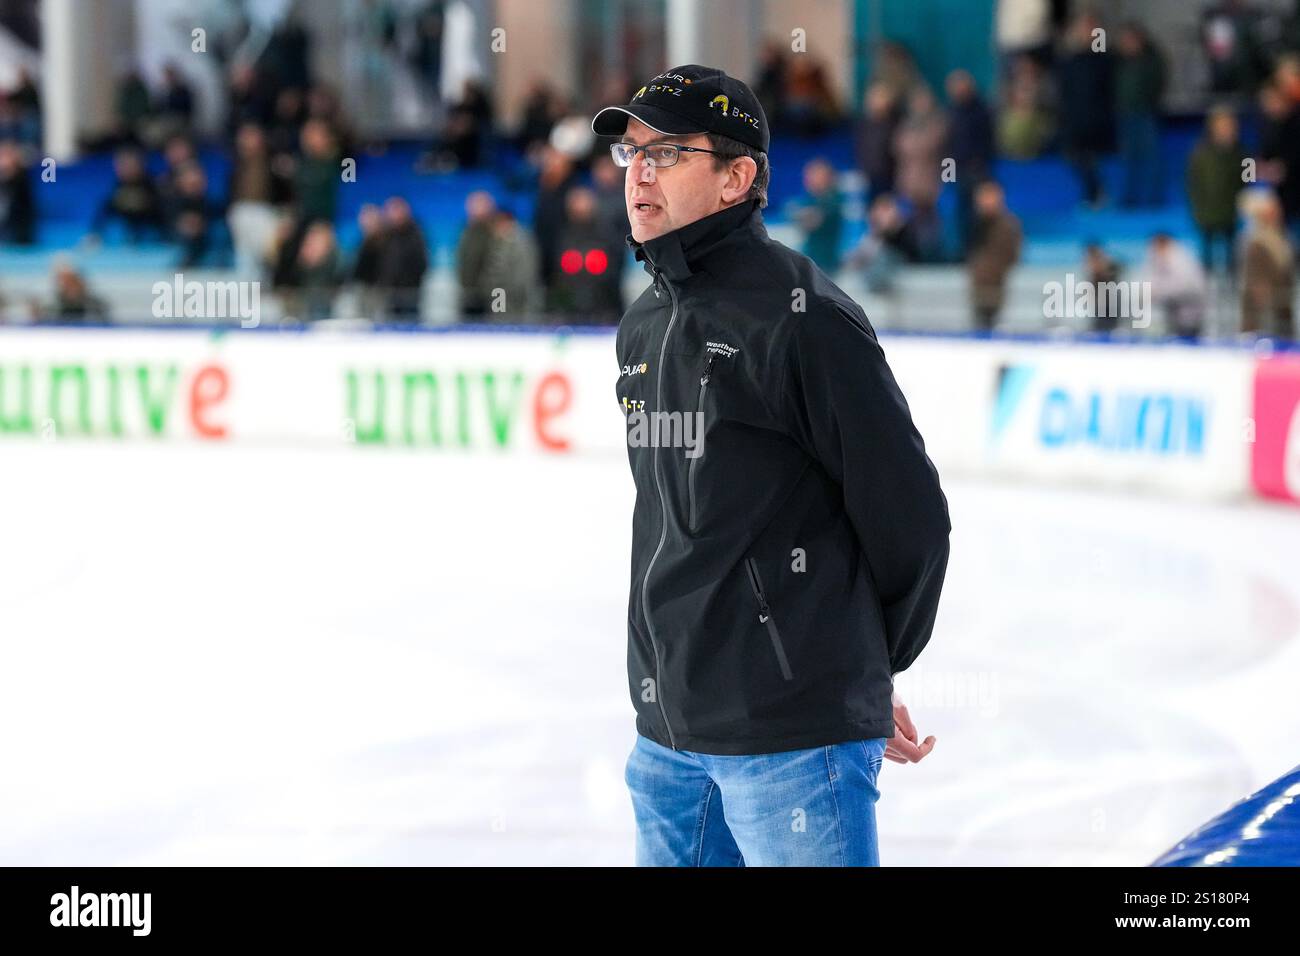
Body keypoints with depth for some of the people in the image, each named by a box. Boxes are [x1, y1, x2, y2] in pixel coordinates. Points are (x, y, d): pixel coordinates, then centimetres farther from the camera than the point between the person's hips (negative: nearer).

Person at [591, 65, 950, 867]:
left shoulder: (804, 319, -12)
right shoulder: (645, 327, 12)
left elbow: (910, 517, -10)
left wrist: (872, 667, 5)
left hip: (793, 737, -8)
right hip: (669, 732, 8)